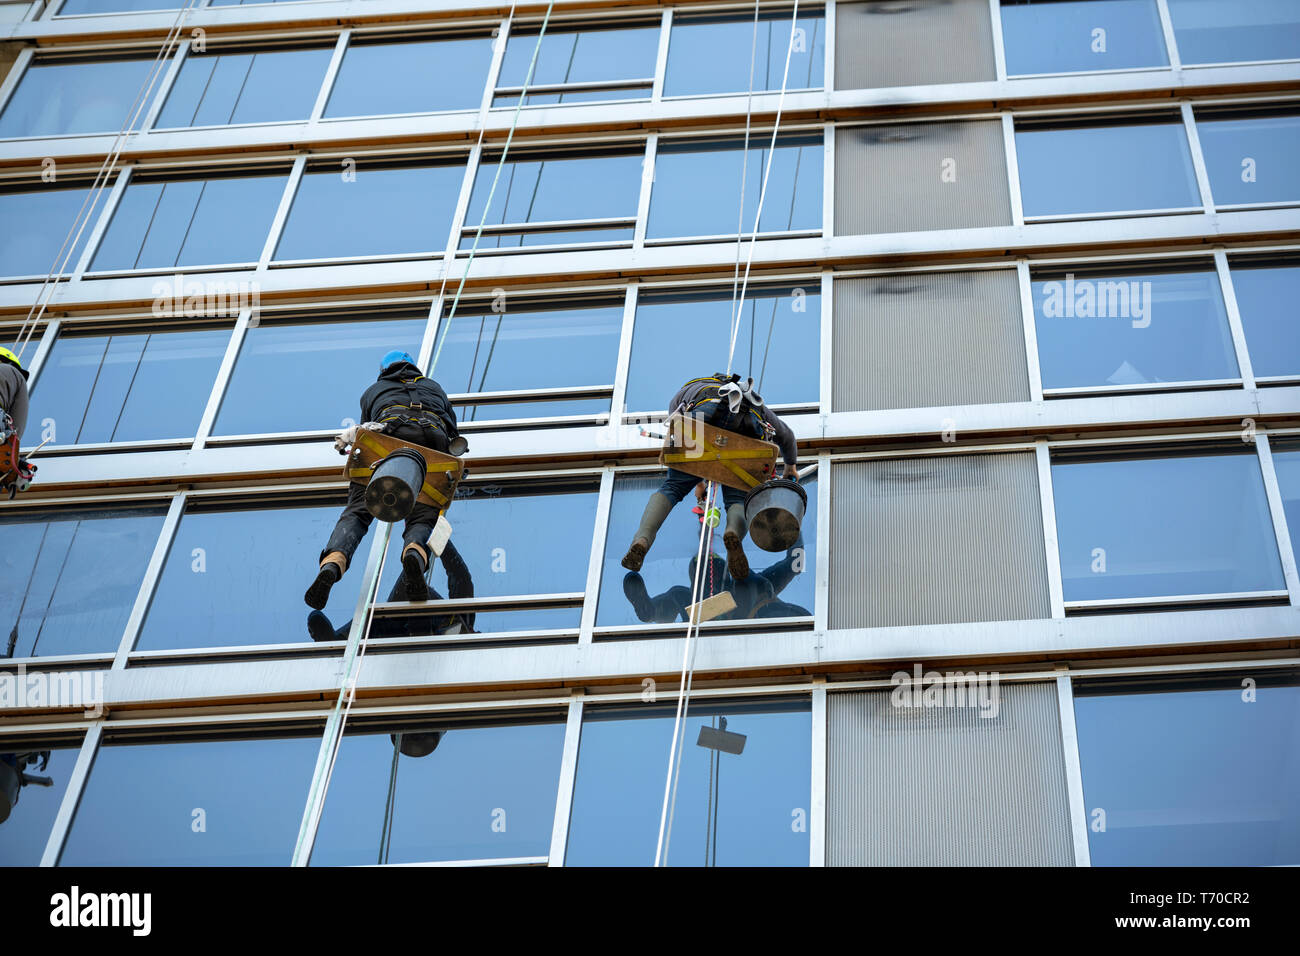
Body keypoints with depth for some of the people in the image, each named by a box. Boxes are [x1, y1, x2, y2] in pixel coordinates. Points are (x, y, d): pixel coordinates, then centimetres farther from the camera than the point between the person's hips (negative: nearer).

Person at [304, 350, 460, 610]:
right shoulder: (434, 387, 42)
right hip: (432, 439, 1)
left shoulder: (373, 390, 38)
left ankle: (332, 563, -36)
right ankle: (415, 553, -44)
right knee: (422, 519, -7)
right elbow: (454, 435, 39)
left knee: (356, 511, -7)